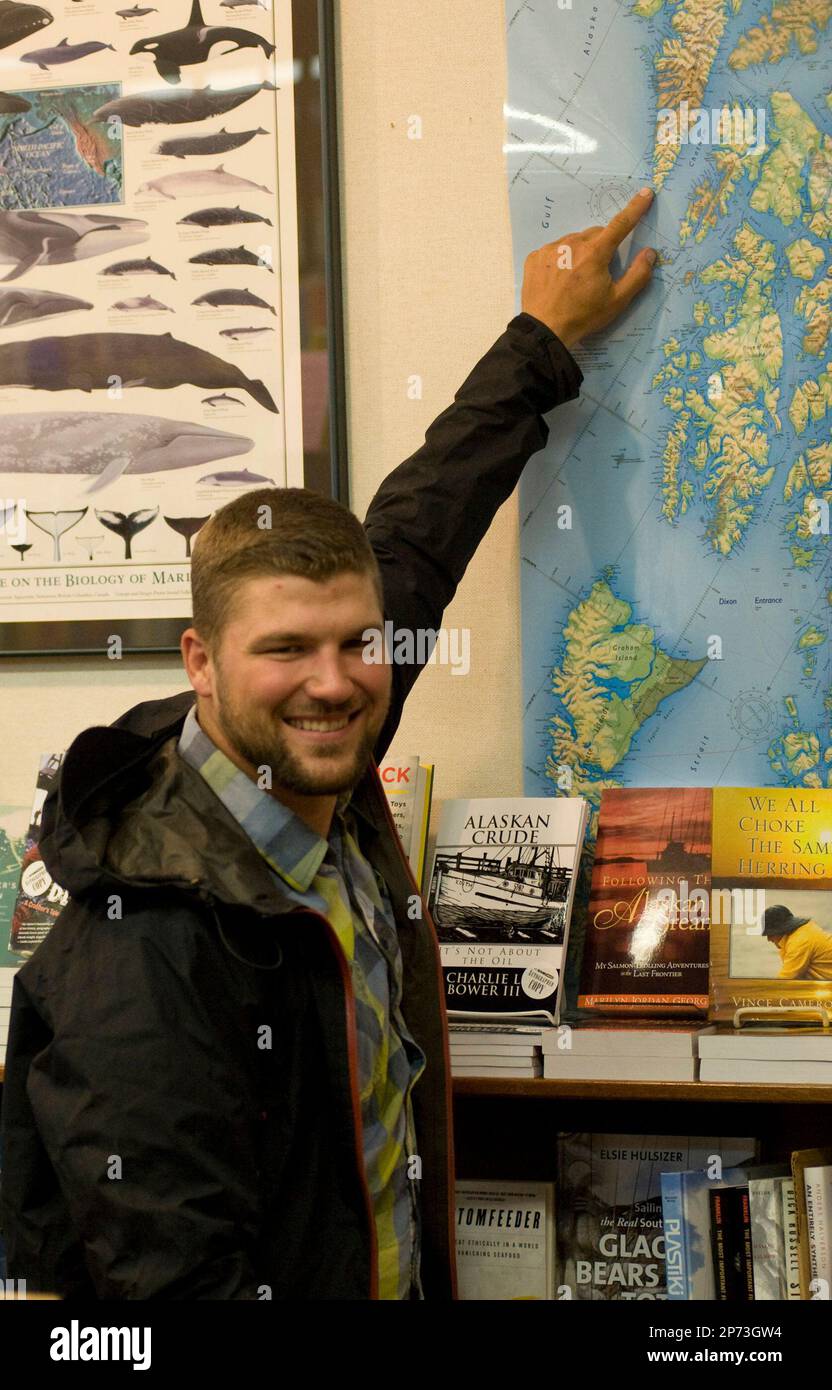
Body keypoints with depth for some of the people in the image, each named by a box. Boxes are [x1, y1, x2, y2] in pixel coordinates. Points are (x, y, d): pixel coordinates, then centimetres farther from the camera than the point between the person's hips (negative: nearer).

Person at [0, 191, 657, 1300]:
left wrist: (545, 339, 15)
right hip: (295, 1287, -7)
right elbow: (174, 1282, -27)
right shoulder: (142, 957, -29)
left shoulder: (313, 780, -7)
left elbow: (411, 542, 7)